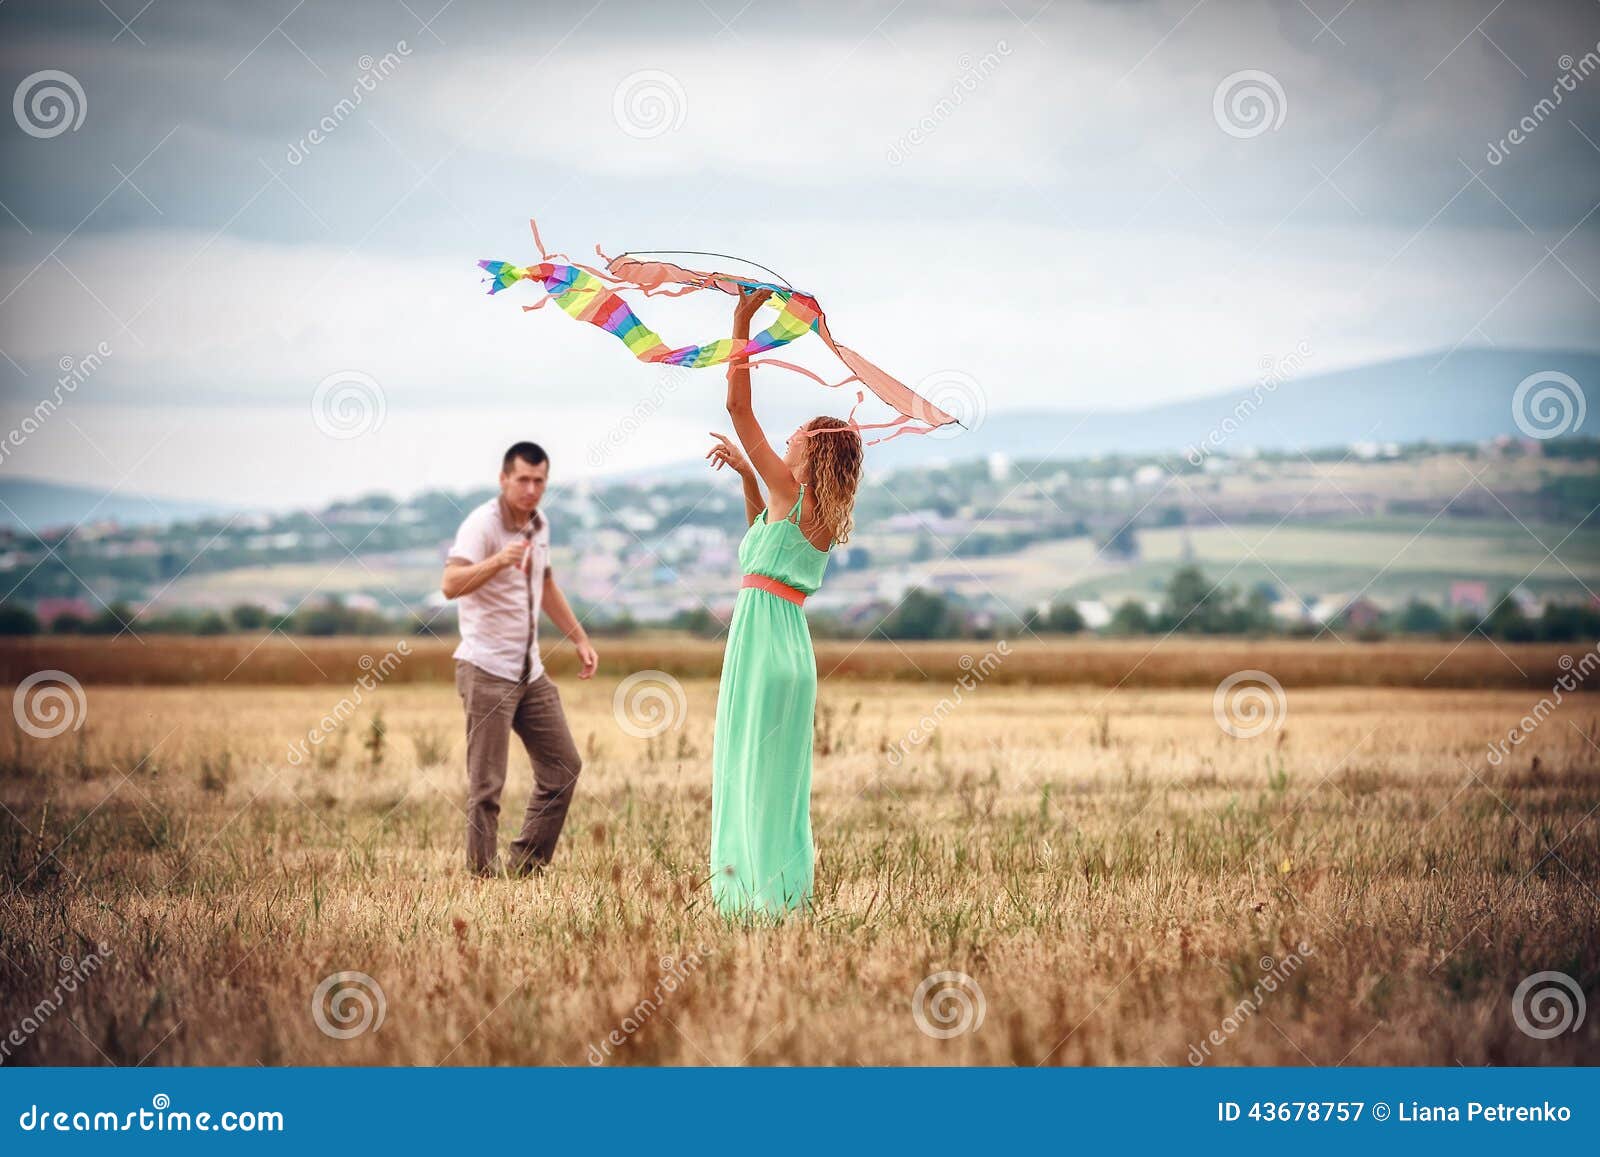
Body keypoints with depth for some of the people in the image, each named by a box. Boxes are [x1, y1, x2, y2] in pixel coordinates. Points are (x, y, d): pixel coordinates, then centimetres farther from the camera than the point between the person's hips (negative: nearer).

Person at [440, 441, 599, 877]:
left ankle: (526, 868, 18)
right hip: (487, 672, -8)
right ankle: (483, 878, 0)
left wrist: (580, 638, 25)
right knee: (487, 785, -7)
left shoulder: (539, 525, 10)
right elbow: (451, 584, -31)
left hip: (530, 672, 8)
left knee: (563, 768, 9)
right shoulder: (482, 525, -15)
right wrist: (498, 561, -46)